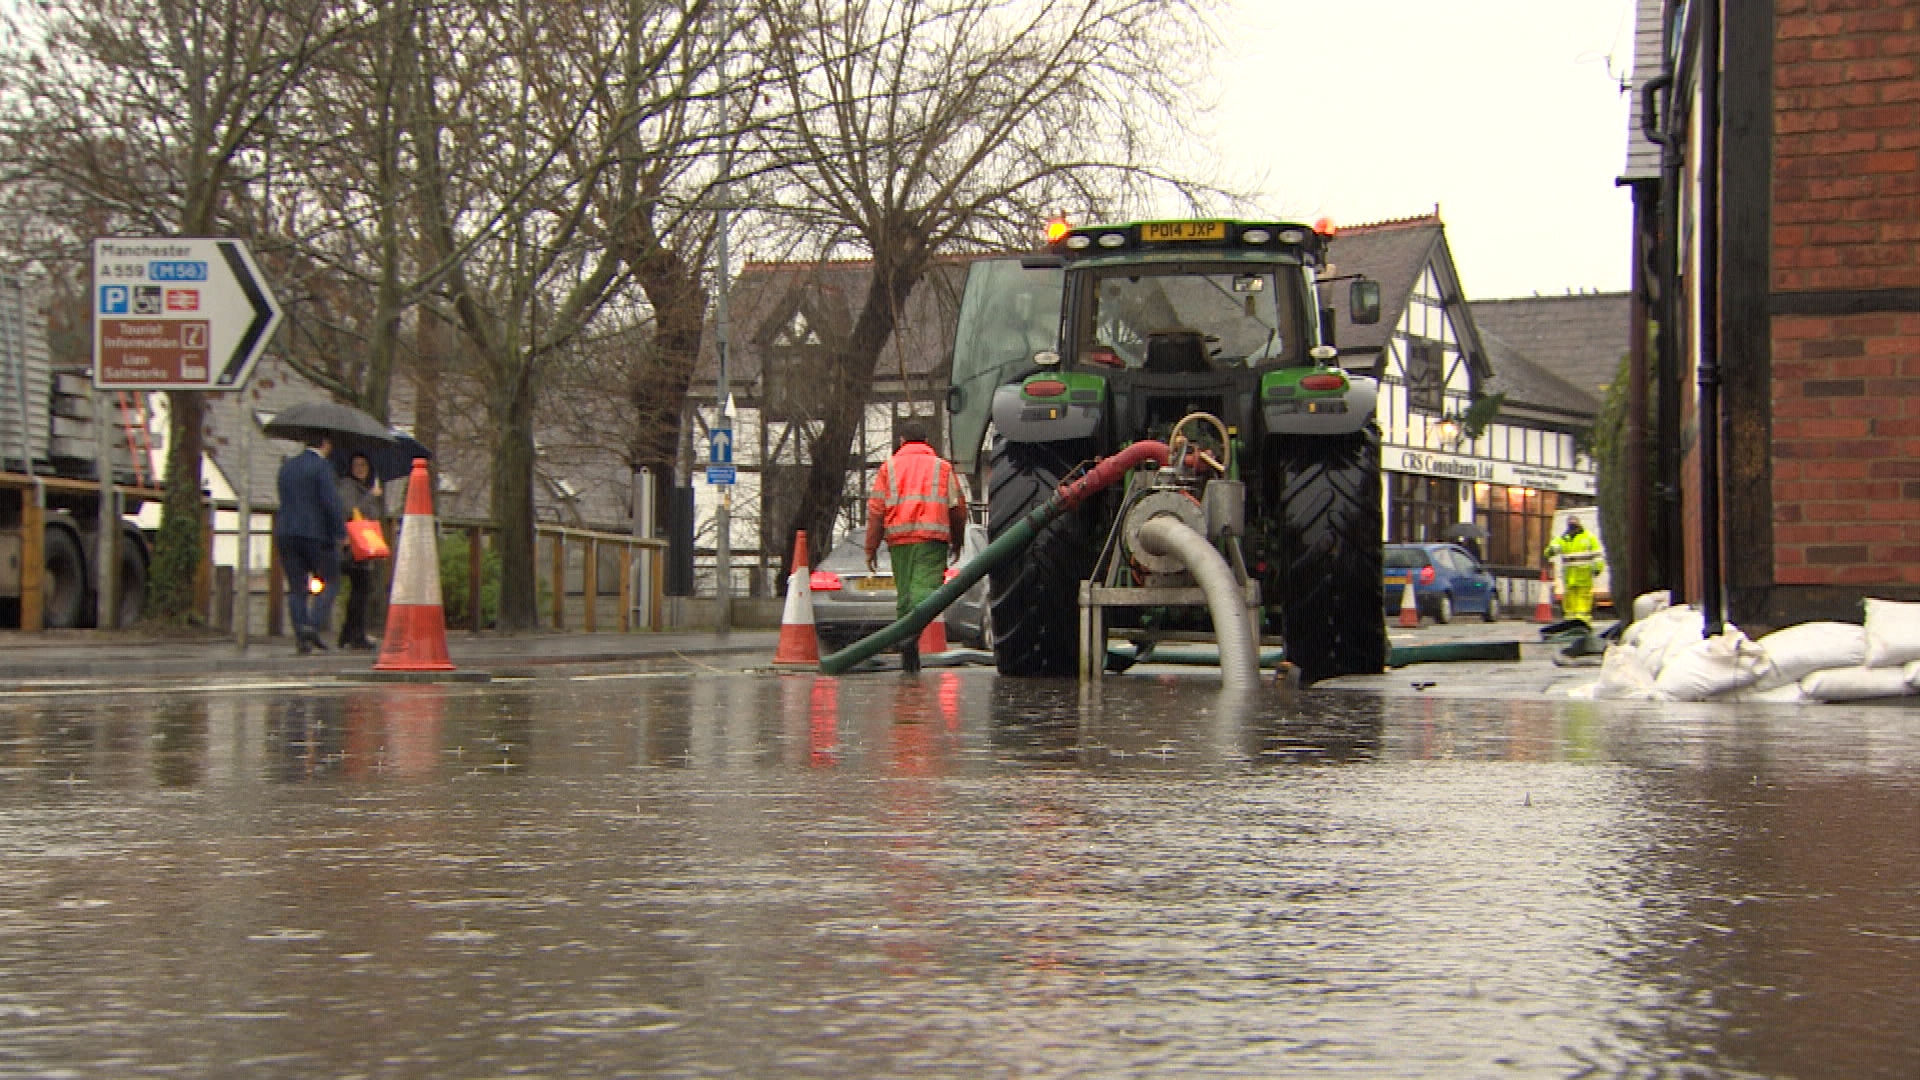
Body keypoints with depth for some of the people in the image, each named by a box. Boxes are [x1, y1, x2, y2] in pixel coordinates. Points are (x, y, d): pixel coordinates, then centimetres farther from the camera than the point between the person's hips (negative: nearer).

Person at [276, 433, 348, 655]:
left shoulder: (286, 466, 14)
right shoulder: (322, 466, -8)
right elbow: (331, 501, -16)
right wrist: (341, 532, -11)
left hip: (285, 533, 6)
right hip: (317, 533, -6)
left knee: (296, 588, 7)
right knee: (329, 581, 6)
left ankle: (300, 636, 1)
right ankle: (314, 625, -11)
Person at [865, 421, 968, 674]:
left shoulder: (889, 468, 13)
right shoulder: (942, 467, 12)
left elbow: (876, 511, 6)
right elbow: (957, 508, 9)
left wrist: (871, 548, 6)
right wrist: (957, 539, 22)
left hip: (898, 539, 2)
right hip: (932, 538, -2)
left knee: (904, 593, 10)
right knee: (925, 587, -12)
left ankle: (909, 656, 11)